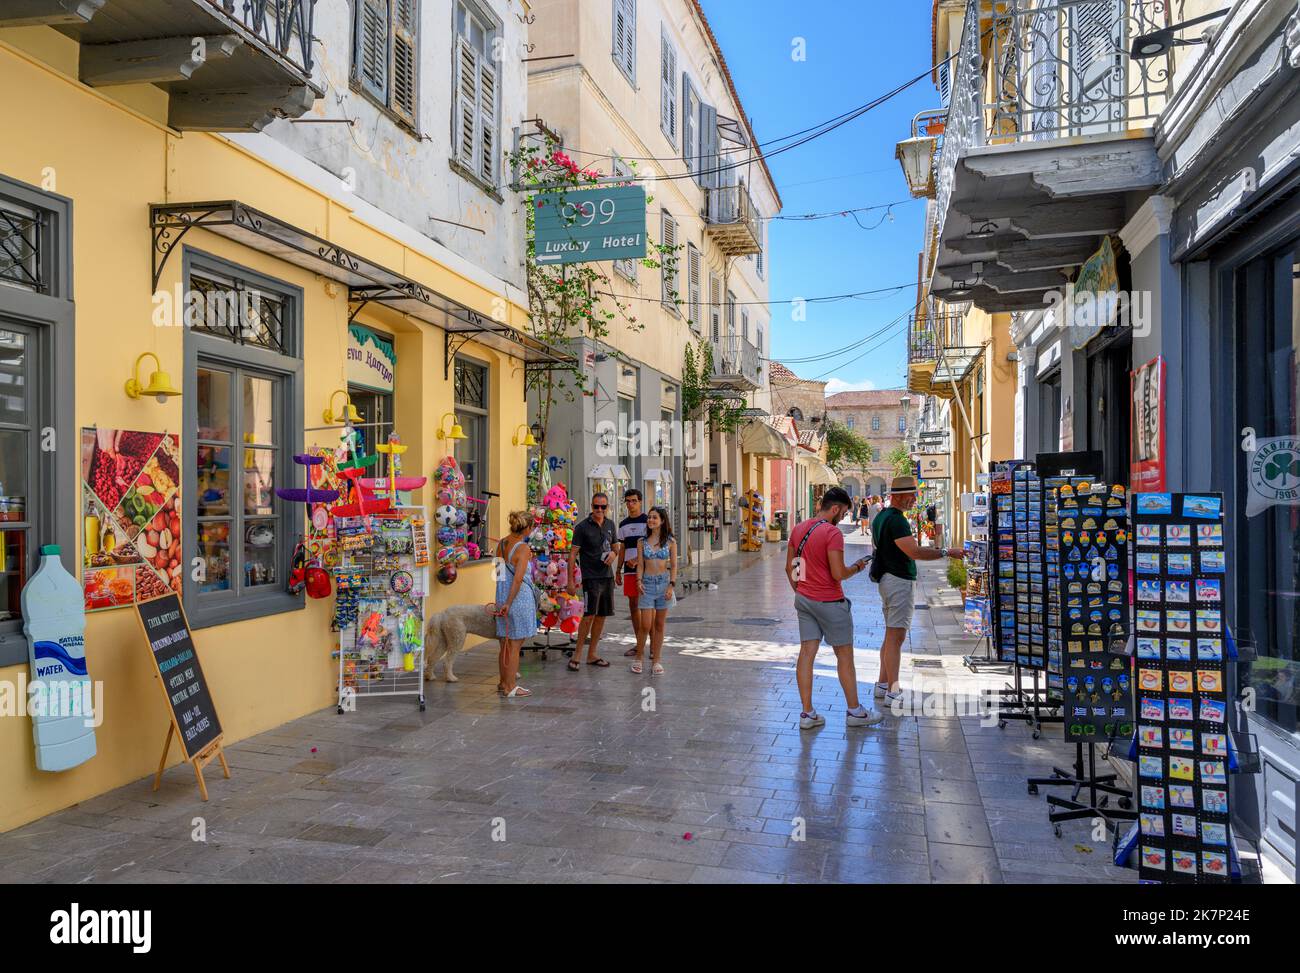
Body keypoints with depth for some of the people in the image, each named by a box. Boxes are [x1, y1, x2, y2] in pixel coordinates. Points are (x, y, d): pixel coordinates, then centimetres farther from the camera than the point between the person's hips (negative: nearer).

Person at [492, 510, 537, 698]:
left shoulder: (500, 544, 6)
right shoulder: (523, 548, -16)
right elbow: (518, 579, -21)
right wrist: (508, 603, -18)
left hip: (502, 597, 7)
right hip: (519, 598, -7)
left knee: (505, 644, 18)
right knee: (514, 646, 3)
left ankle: (503, 683, 29)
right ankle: (511, 688, 10)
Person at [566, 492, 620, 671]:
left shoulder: (610, 525, 10)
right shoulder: (582, 527, -7)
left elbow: (616, 546, 22)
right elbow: (572, 554, -8)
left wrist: (614, 553, -3)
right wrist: (570, 581, -12)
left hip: (607, 577, 6)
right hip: (591, 577, -6)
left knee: (602, 616, 8)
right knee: (589, 615, -13)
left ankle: (592, 654, 18)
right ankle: (577, 654, -3)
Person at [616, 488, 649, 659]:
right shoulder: (623, 524, 14)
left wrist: (637, 560, -18)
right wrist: (618, 570, 14)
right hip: (629, 571, 6)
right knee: (633, 605, 8)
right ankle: (639, 644, 16)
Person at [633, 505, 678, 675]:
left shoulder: (670, 542, 2)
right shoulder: (642, 542, 5)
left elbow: (673, 566, 2)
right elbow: (640, 565, 5)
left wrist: (671, 585, -8)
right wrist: (639, 581, -11)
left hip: (664, 583, 0)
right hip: (648, 584, 0)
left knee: (659, 625, 5)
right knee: (646, 625, -5)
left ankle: (656, 661, 13)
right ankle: (638, 658, 12)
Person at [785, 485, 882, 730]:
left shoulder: (798, 529, 6)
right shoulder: (832, 533, -18)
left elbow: (789, 567, 12)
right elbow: (838, 574, -21)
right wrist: (857, 567, -3)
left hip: (803, 599, 7)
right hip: (829, 602, -7)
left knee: (807, 653, 6)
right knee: (844, 655, 7)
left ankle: (807, 714, 9)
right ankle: (854, 712, 19)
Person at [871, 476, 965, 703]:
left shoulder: (881, 516, 14)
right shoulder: (896, 520, -19)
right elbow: (914, 552, -27)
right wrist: (946, 552, -20)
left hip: (887, 579, 11)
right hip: (900, 581, -10)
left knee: (890, 635, 16)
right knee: (896, 637, -7)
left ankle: (883, 684, 22)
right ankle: (893, 692, -4)